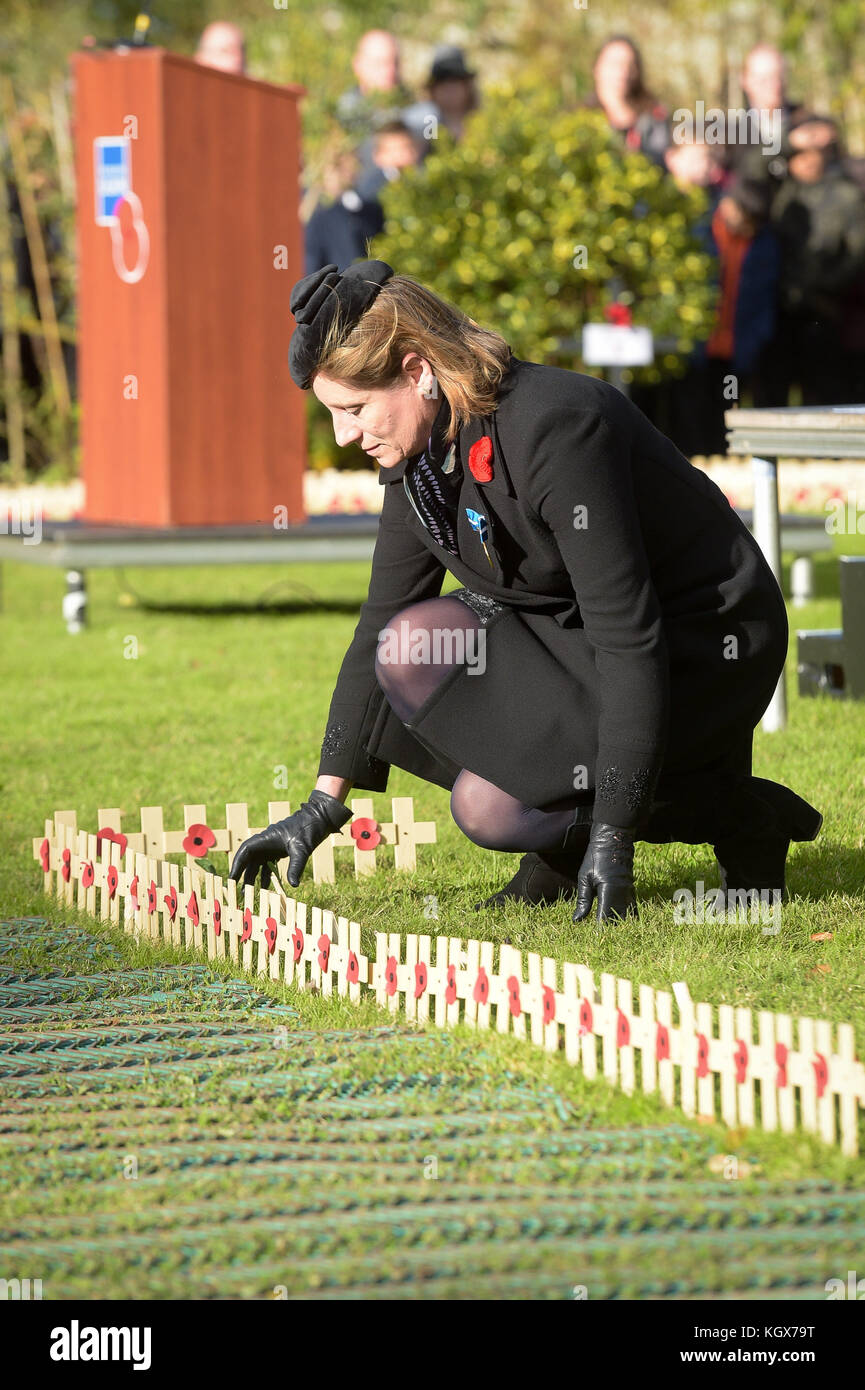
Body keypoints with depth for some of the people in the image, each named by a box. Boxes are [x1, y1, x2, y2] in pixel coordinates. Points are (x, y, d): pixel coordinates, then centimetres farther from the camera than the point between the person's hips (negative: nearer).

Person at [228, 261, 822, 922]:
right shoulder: (419, 449, -2)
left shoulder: (557, 427, -28)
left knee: (490, 808, -23)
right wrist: (321, 807, 5)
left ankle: (731, 815, -5)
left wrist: (611, 836, -31)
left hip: (710, 653, -9)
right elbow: (382, 621, 7)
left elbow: (628, 637, -30)